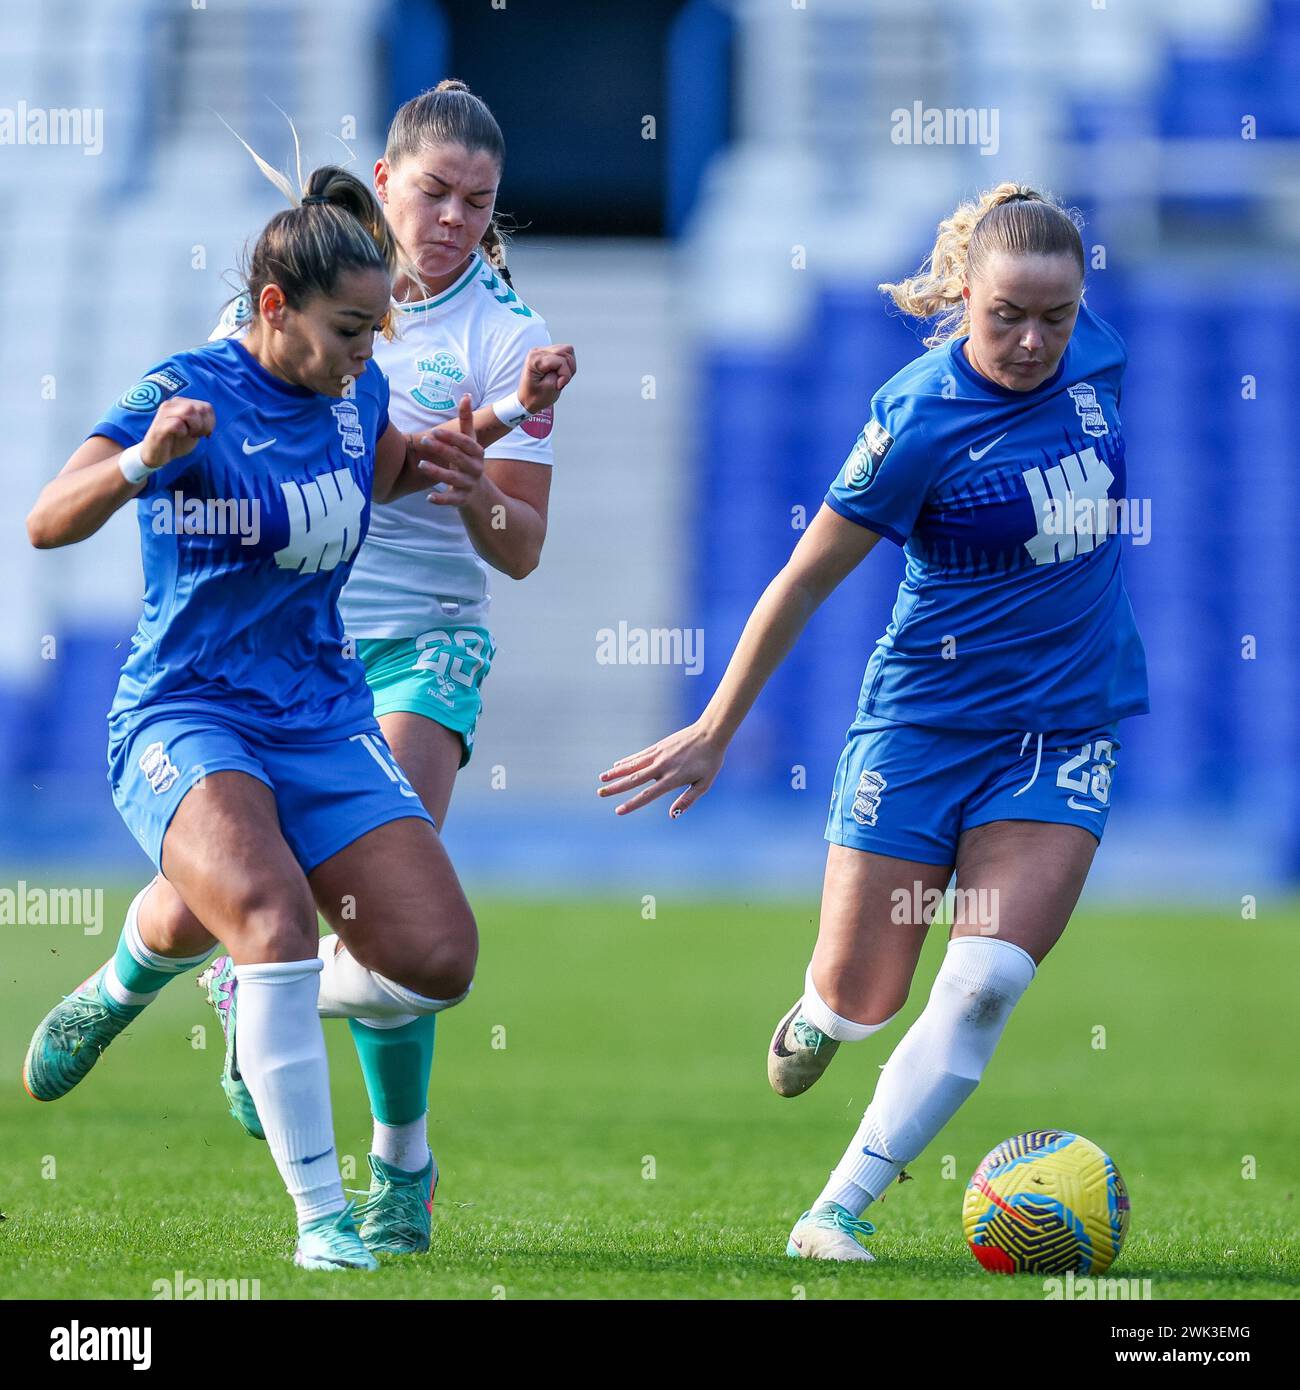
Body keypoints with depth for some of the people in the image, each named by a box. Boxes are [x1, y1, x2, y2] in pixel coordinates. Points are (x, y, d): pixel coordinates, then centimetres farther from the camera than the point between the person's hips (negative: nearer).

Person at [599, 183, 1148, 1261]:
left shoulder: (1096, 352, -5)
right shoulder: (919, 419, -19)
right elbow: (805, 580, -10)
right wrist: (715, 733, -6)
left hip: (1069, 732, 3)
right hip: (927, 718, -3)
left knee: (988, 980, -13)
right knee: (864, 999, 3)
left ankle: (840, 1211, -6)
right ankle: (821, 1013, 42)